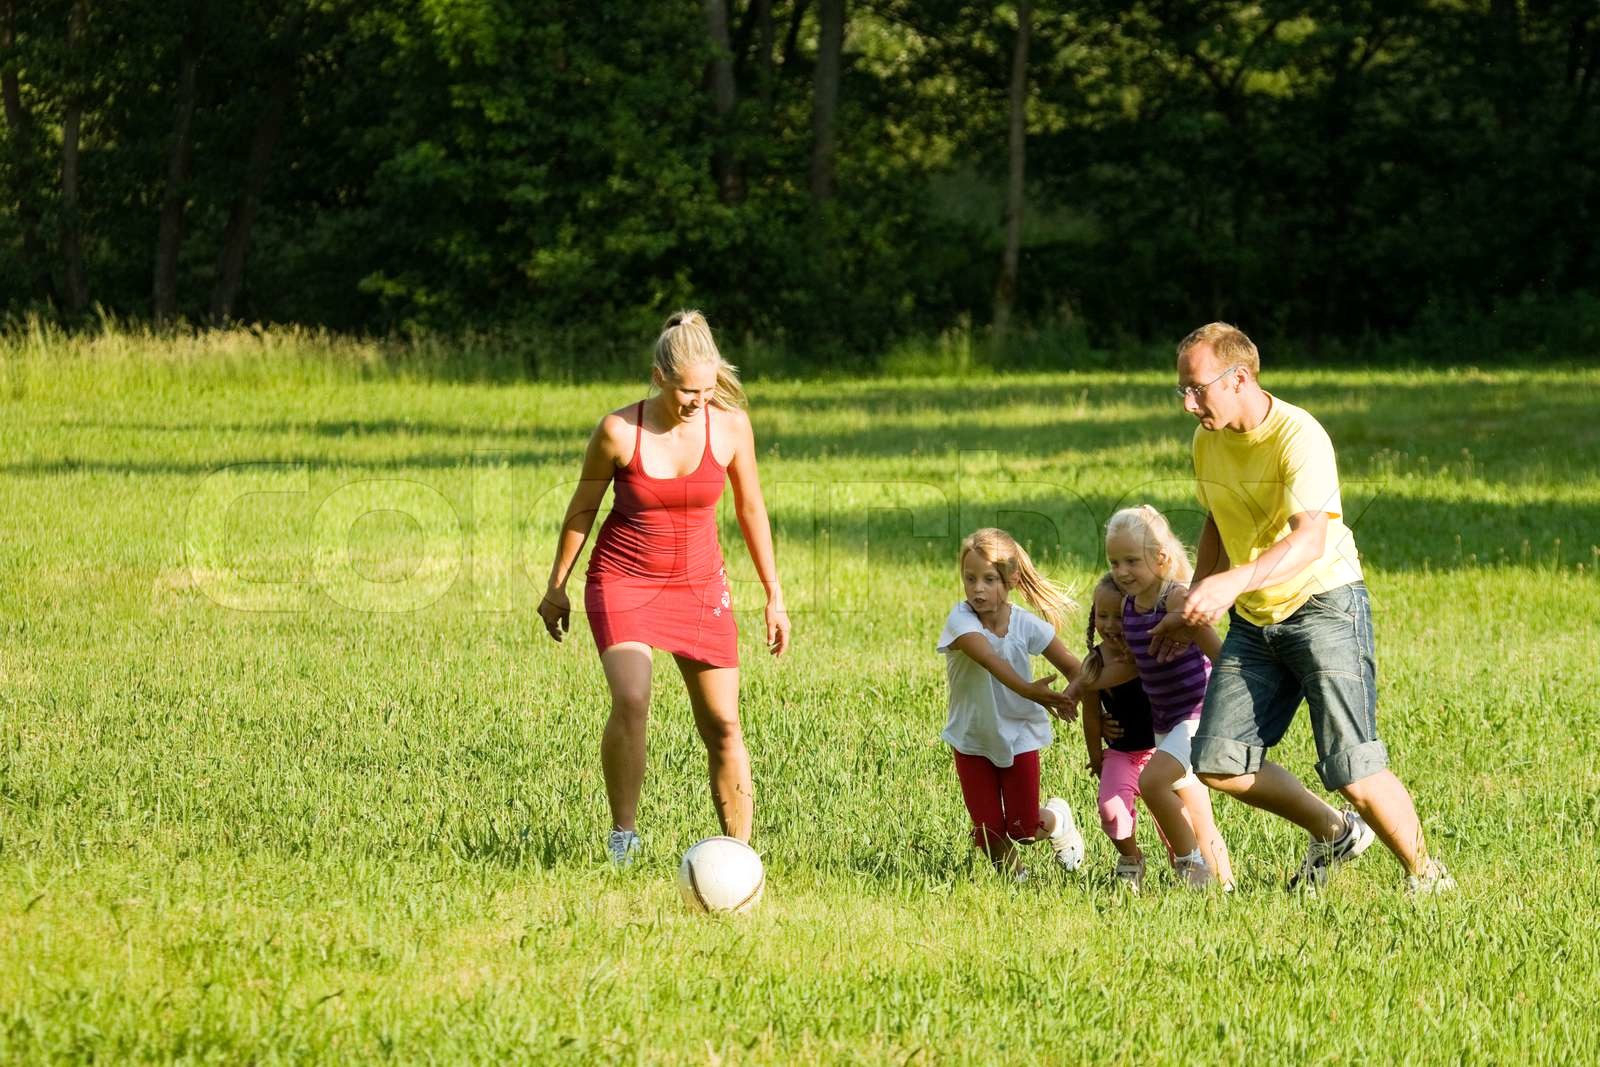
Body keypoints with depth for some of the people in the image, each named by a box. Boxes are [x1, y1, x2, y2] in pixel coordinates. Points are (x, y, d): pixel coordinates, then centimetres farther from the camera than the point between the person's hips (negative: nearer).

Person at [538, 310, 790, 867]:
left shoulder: (730, 427, -9)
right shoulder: (620, 431, -16)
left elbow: (750, 509, 6)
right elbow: (582, 508, 0)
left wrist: (774, 596, 9)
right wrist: (557, 586, 7)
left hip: (699, 585, 3)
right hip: (622, 580, -3)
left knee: (723, 723, 0)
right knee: (631, 699, -25)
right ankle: (623, 832, -11)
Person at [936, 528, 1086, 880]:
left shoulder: (1027, 625, -14)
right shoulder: (961, 620, -22)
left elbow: (1072, 667, -5)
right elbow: (990, 659, -41)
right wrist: (1027, 689, -57)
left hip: (1019, 735, 1)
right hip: (972, 739, -1)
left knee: (1023, 829, 2)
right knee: (988, 830, -2)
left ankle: (1058, 818, 36)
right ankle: (1009, 870, 30)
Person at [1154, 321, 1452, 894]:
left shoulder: (1298, 437, -22)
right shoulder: (1208, 440, 5)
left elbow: (1310, 540, -36)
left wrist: (1236, 580, -51)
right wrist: (1193, 607, 23)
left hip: (1324, 604, -8)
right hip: (1253, 621, 8)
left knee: (1353, 772, -14)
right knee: (1219, 762, -1)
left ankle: (1425, 875, 10)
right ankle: (1333, 832, 22)